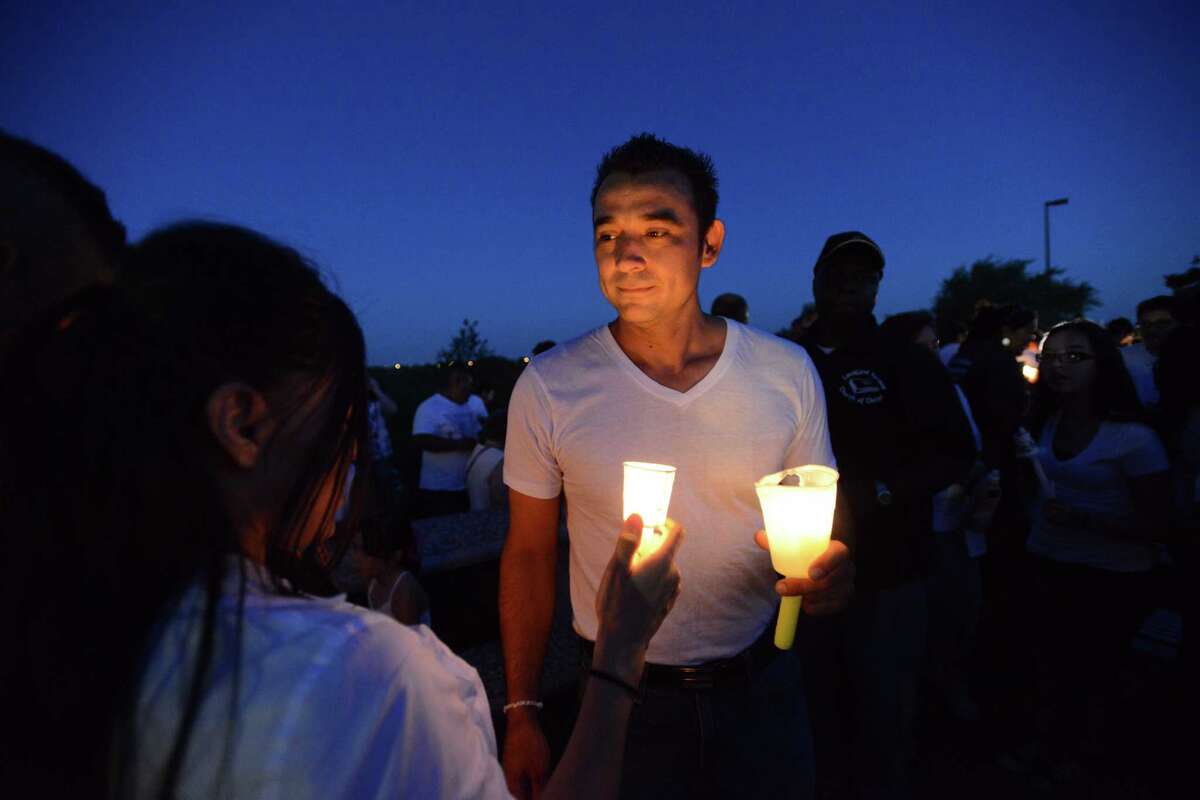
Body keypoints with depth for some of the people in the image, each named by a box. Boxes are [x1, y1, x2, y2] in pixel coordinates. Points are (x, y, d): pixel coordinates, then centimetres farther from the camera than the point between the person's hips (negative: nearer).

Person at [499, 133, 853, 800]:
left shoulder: (786, 371, -10)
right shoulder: (548, 388, -14)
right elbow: (529, 555, -5)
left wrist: (829, 571, -21)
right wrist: (522, 714, -3)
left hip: (761, 691, 2)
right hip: (622, 700, -1)